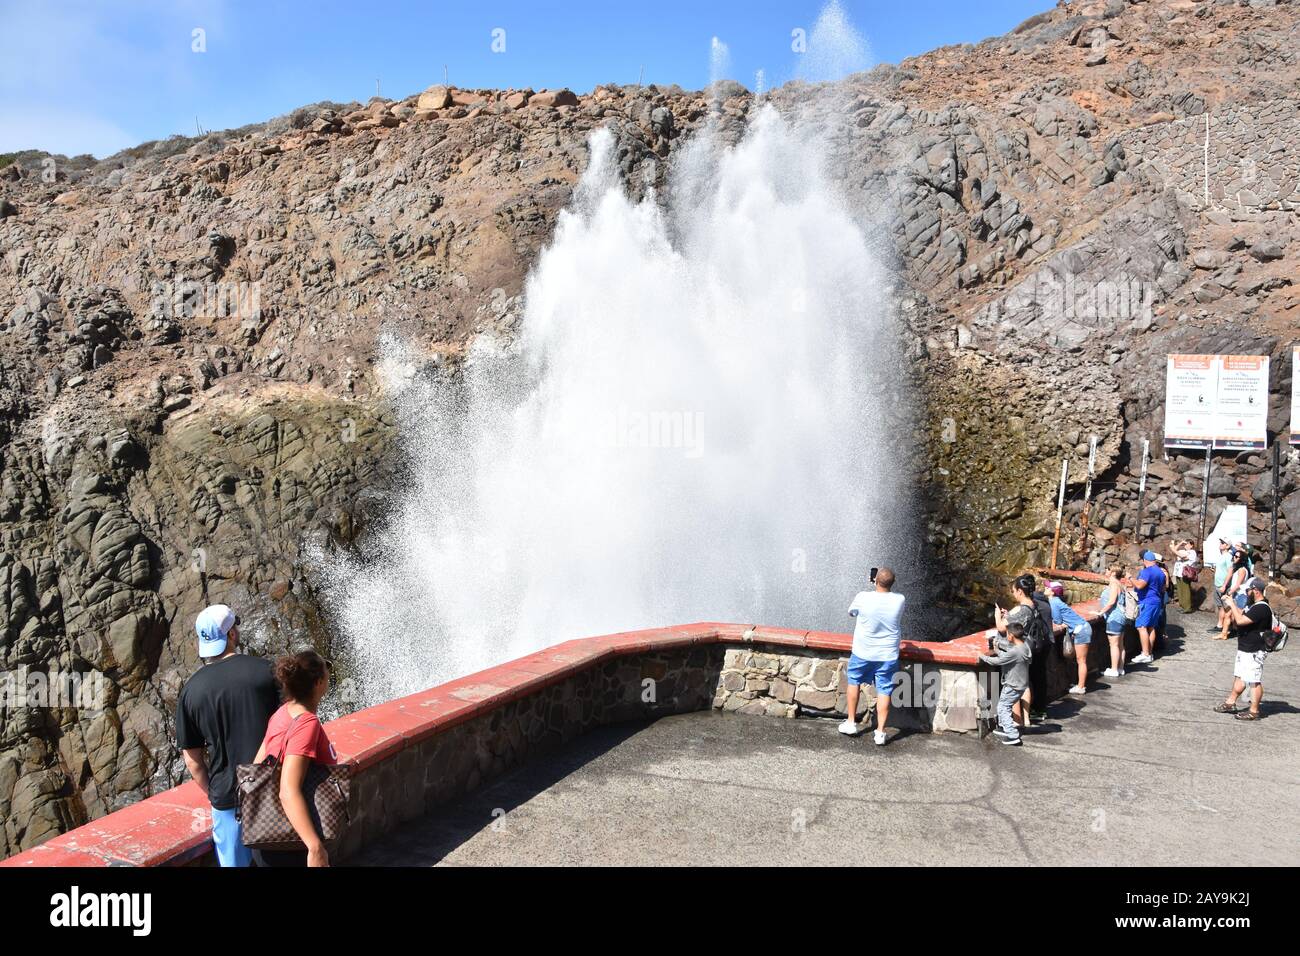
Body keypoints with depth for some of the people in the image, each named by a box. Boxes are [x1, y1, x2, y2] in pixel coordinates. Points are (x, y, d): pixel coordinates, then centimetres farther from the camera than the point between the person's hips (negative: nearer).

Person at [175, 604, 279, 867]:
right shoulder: (265, 670, -10)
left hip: (228, 796, 1)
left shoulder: (191, 690, -6)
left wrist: (213, 794, 15)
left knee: (234, 862, 15)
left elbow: (193, 760, 0)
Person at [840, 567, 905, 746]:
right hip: (888, 656, 1)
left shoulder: (863, 597, -18)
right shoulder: (900, 600, -13)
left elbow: (851, 612, 3)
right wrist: (881, 590, 15)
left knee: (854, 682, 21)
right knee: (884, 691, 8)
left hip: (862, 653, 0)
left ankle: (851, 722, 27)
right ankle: (880, 733, 10)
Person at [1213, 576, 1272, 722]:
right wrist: (1232, 611, -2)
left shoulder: (1261, 608, -21)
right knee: (1239, 677, 19)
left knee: (1254, 681, -2)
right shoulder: (1252, 605, 12)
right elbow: (1236, 624, 15)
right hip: (1244, 649, 10)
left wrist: (1232, 605, -19)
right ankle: (1230, 703, 30)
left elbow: (1240, 621, -29)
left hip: (1254, 652, -10)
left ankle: (1253, 711, 5)